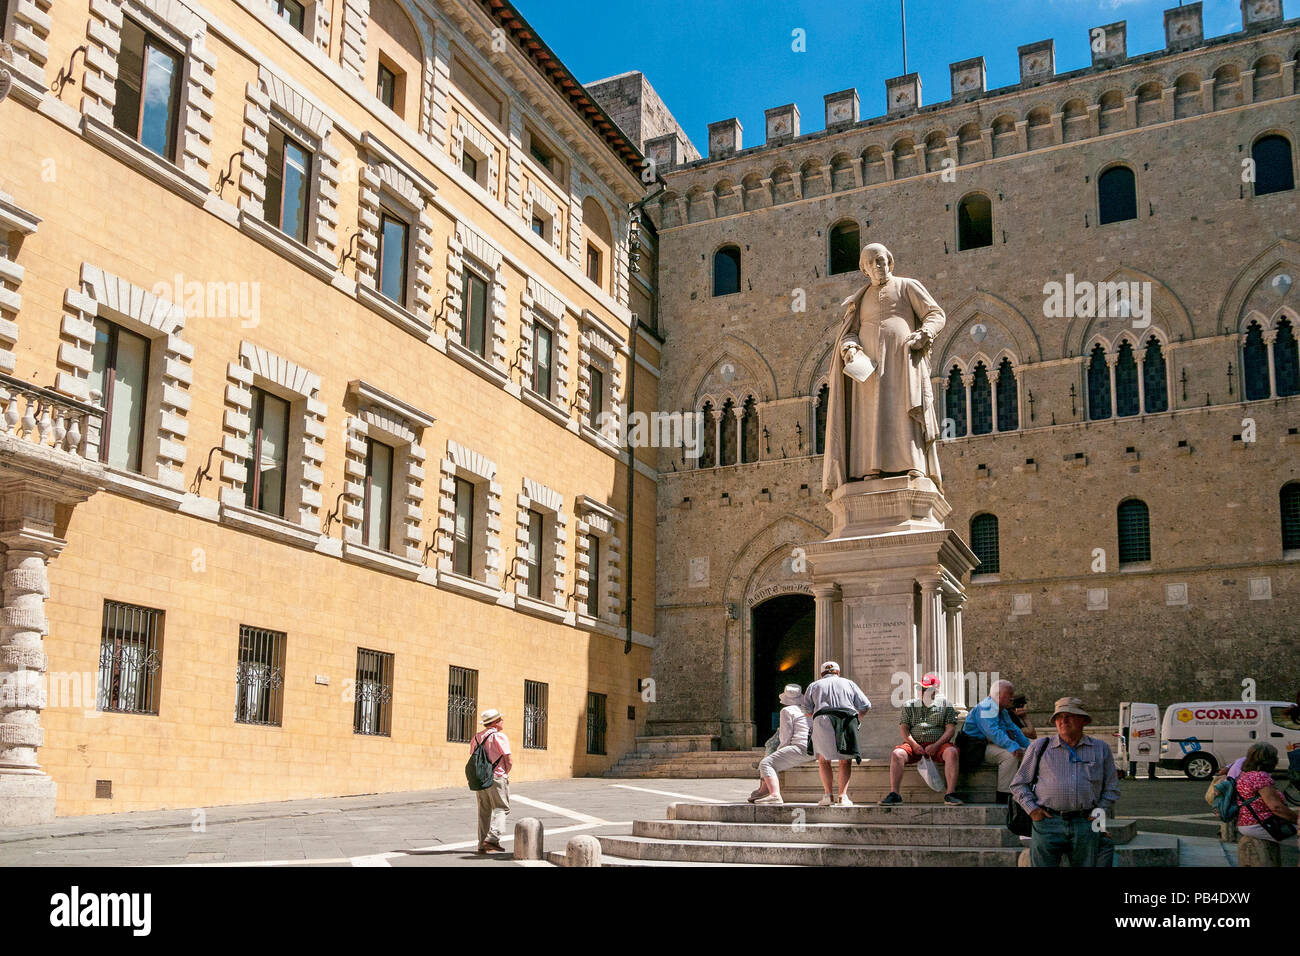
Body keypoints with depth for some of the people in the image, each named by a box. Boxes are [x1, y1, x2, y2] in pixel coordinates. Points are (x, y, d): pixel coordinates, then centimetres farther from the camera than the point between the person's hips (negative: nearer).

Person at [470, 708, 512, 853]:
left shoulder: (476, 737, 11)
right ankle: (492, 838, -14)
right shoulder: (500, 736, -9)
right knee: (501, 809, 0)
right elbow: (508, 760, -12)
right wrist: (506, 773, 4)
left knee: (484, 811, 11)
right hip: (496, 777, -6)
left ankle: (482, 844, 11)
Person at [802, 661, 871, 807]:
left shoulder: (814, 685, 21)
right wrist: (858, 718, 33)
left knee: (823, 760, 12)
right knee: (845, 761, 8)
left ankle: (828, 795, 0)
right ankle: (843, 796, -5)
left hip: (822, 721, 0)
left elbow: (807, 710, 13)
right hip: (847, 720, 0)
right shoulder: (848, 683, 22)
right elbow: (865, 706, 17)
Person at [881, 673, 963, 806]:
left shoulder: (945, 705, 13)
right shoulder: (909, 705, 17)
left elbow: (950, 729, 4)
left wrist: (936, 745, -12)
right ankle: (894, 794, -29)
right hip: (914, 744, 1)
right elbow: (903, 728, 8)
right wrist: (914, 745, -10)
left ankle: (950, 794, -32)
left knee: (952, 752, -33)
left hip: (938, 744, -1)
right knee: (897, 754, -28)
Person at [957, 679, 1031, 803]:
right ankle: (1003, 797, -28)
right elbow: (993, 732, -28)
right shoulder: (986, 707, -16)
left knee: (1025, 752, 6)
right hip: (977, 748, -11)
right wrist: (1013, 746, -36)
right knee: (1010, 755, -30)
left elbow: (1014, 730, 24)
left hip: (991, 745, 11)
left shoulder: (1002, 711, 19)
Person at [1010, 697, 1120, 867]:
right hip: (1048, 823, -1)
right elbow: (1018, 784, 12)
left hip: (1085, 825, 1)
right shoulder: (1039, 747, 11)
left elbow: (1112, 788, 18)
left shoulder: (1101, 749, 14)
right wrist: (1032, 809, -1)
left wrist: (1100, 813, 4)